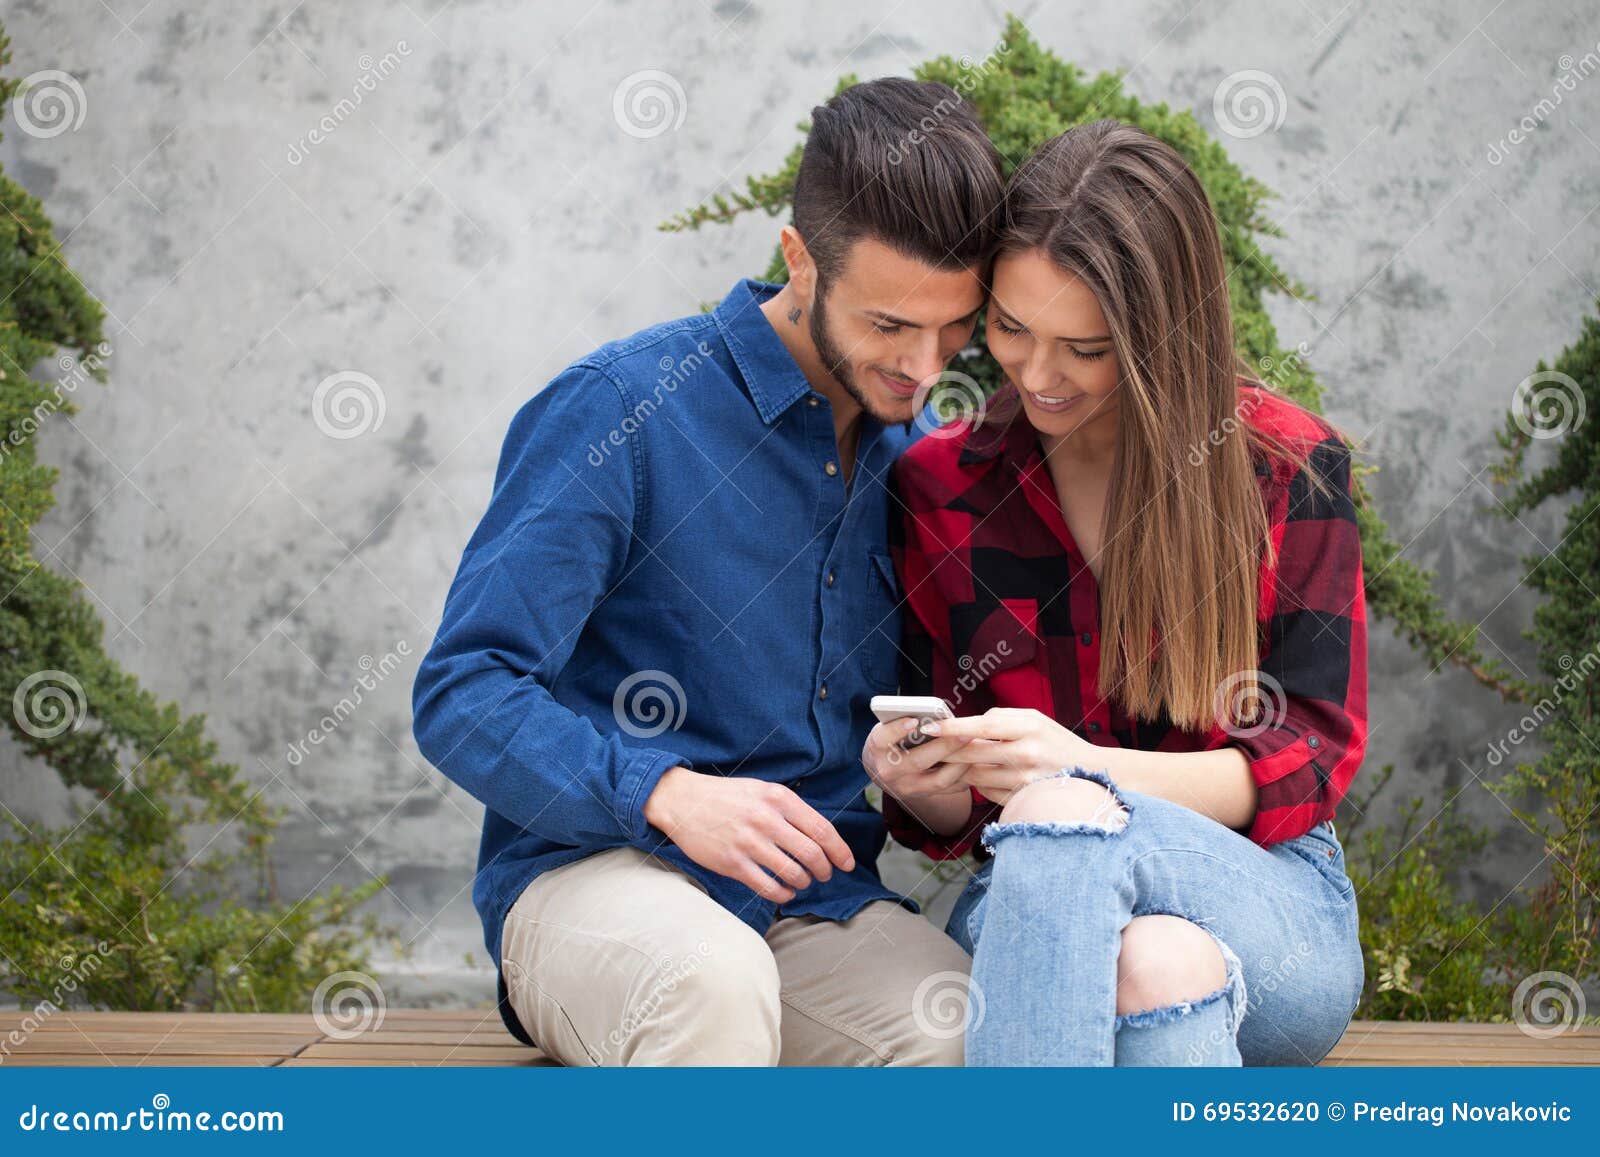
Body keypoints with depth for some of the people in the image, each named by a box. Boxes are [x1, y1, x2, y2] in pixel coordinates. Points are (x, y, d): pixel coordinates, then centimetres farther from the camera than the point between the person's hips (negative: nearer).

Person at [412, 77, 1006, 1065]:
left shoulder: (919, 453, 13)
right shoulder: (619, 408, -6)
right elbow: (461, 697, -9)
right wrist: (667, 793, -24)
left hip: (822, 905, 4)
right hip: (593, 868, -3)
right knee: (711, 979, -39)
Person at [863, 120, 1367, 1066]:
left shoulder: (1287, 465, 1)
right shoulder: (937, 489, 6)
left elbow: (1314, 757, -3)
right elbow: (955, 820, 10)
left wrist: (1083, 773, -20)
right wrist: (924, 791, -17)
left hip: (1276, 911, -1)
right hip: (1035, 896, 1)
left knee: (1061, 816, -37)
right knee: (1158, 967, -39)